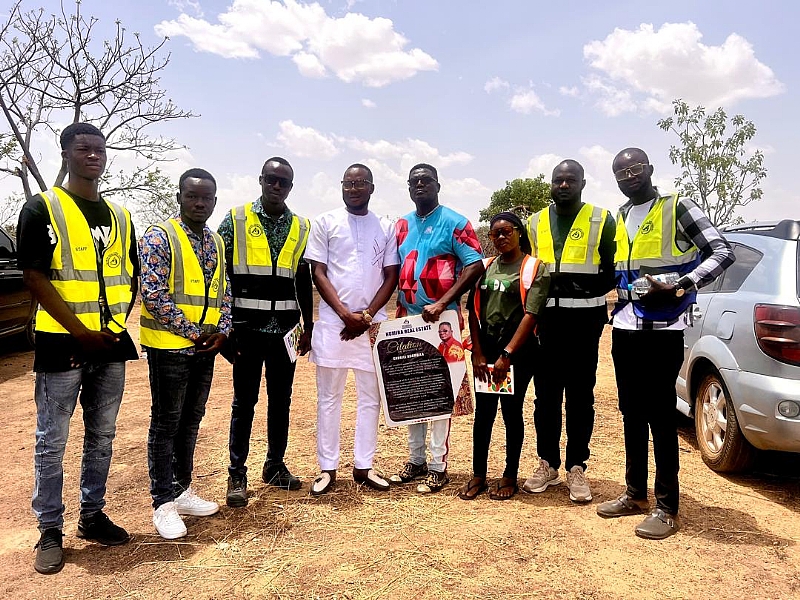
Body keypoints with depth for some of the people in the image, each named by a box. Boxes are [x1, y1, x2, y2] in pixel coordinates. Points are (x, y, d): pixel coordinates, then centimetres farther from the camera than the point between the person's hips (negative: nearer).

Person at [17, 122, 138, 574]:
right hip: (63, 342, -5)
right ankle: (50, 530, 18)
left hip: (112, 344, 6)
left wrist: (118, 320, 3)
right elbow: (34, 276, -11)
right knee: (52, 442, 4)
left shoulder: (119, 215, 12)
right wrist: (79, 331, -15)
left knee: (102, 436, 14)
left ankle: (93, 515, 29)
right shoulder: (42, 208, -5)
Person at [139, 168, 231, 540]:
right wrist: (192, 331, -15)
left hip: (205, 346, 7)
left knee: (191, 420, 14)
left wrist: (221, 330, -1)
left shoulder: (216, 243, 12)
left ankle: (182, 490, 28)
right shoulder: (159, 237, -9)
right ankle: (163, 503, 13)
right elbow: (152, 294, -17)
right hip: (169, 346, -6)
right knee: (166, 423, 2)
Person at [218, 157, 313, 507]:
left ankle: (275, 465, 25)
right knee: (244, 400, 3)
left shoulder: (301, 228, 9)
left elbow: (304, 281, 12)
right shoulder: (236, 220, 0)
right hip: (247, 325, -3)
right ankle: (237, 474, 14)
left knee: (281, 399, 11)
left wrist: (308, 327, 10)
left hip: (285, 327, 3)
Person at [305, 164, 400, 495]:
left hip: (373, 323, 2)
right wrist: (346, 314, -11)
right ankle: (327, 468, 14)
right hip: (332, 321, -1)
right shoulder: (325, 222, 5)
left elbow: (391, 277, 5)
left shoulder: (386, 227, 9)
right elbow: (318, 274, -1)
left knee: (370, 396, 7)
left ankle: (363, 466, 18)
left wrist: (367, 315, -8)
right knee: (328, 397, 4)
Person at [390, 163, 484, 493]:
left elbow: (475, 266, -13)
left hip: (441, 320, -6)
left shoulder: (454, 222, -5)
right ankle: (415, 460, 23)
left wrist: (441, 303, -21)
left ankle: (438, 466, 9)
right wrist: (399, 310, 8)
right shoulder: (402, 225, 13)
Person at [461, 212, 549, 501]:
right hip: (485, 350, 4)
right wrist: (478, 353, -2)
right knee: (483, 412, 7)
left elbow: (531, 315, -12)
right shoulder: (485, 267, 9)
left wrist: (506, 355, -17)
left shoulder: (535, 268, -4)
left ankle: (510, 476, 19)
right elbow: (473, 311, 6)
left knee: (512, 411, 5)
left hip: (519, 352, -4)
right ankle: (478, 475, 19)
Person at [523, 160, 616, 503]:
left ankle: (576, 468, 14)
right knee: (546, 394, 7)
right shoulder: (536, 223, 12)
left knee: (580, 396, 4)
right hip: (546, 320, 3)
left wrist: (582, 289, -13)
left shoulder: (601, 221, 2)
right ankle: (547, 464, 18)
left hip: (584, 320, -3)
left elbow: (612, 272, 1)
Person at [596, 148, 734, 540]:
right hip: (624, 329, 6)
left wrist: (680, 285, -20)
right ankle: (635, 494, 25)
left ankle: (667, 507, 9)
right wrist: (617, 301, 5)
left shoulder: (677, 208, -3)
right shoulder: (619, 219, 15)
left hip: (662, 329, -6)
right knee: (631, 413, 12)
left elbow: (722, 253, -9)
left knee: (660, 415, -2)